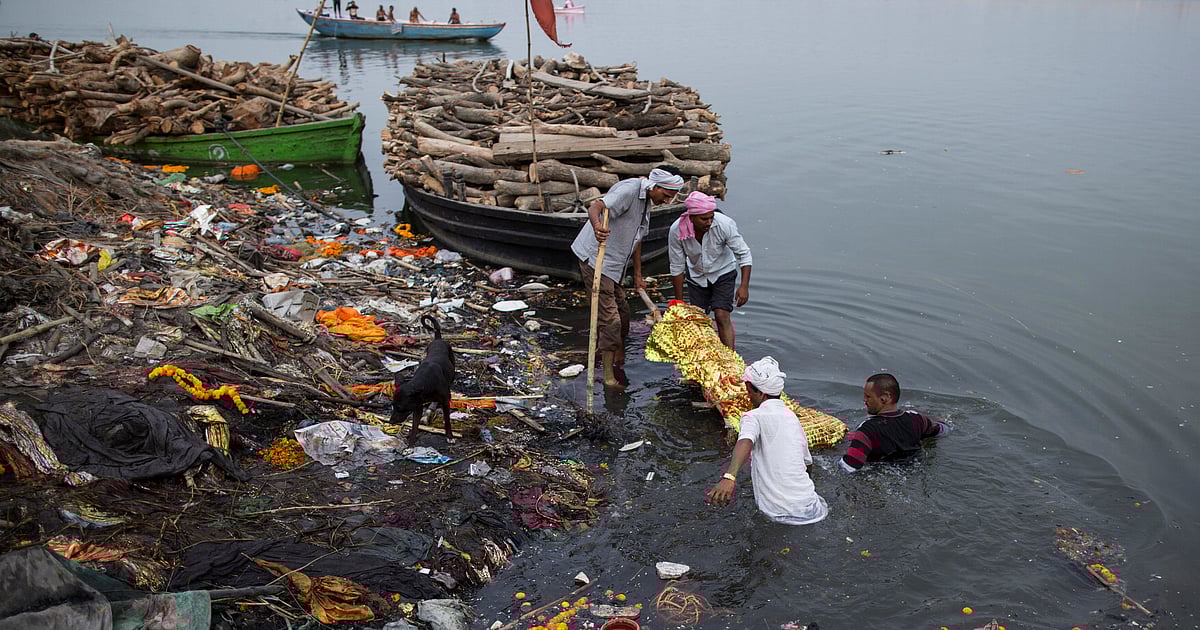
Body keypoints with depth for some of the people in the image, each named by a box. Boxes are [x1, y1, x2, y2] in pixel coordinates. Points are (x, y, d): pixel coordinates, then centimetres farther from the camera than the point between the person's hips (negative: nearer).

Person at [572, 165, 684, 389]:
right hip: (595, 259, -10)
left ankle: (618, 358, 37)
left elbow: (636, 239, 22)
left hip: (613, 264, 10)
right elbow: (596, 207, -35)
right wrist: (597, 226, -58)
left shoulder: (647, 201, 12)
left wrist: (637, 275, 26)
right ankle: (608, 376, -1)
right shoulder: (629, 190, -19)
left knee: (621, 310, 18)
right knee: (610, 317, -9)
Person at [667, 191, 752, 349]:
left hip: (722, 273, -2)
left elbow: (744, 254, -19)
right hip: (696, 275, 2)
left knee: (722, 316, -14)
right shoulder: (677, 230, -25)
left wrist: (744, 286, -27)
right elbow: (677, 268, -14)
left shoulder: (724, 224, -30)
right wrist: (679, 301, -8)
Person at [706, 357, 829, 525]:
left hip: (777, 512, -6)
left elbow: (745, 442, -31)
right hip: (809, 510, 6)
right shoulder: (793, 418, 12)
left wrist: (729, 477, -49)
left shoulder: (754, 416, -8)